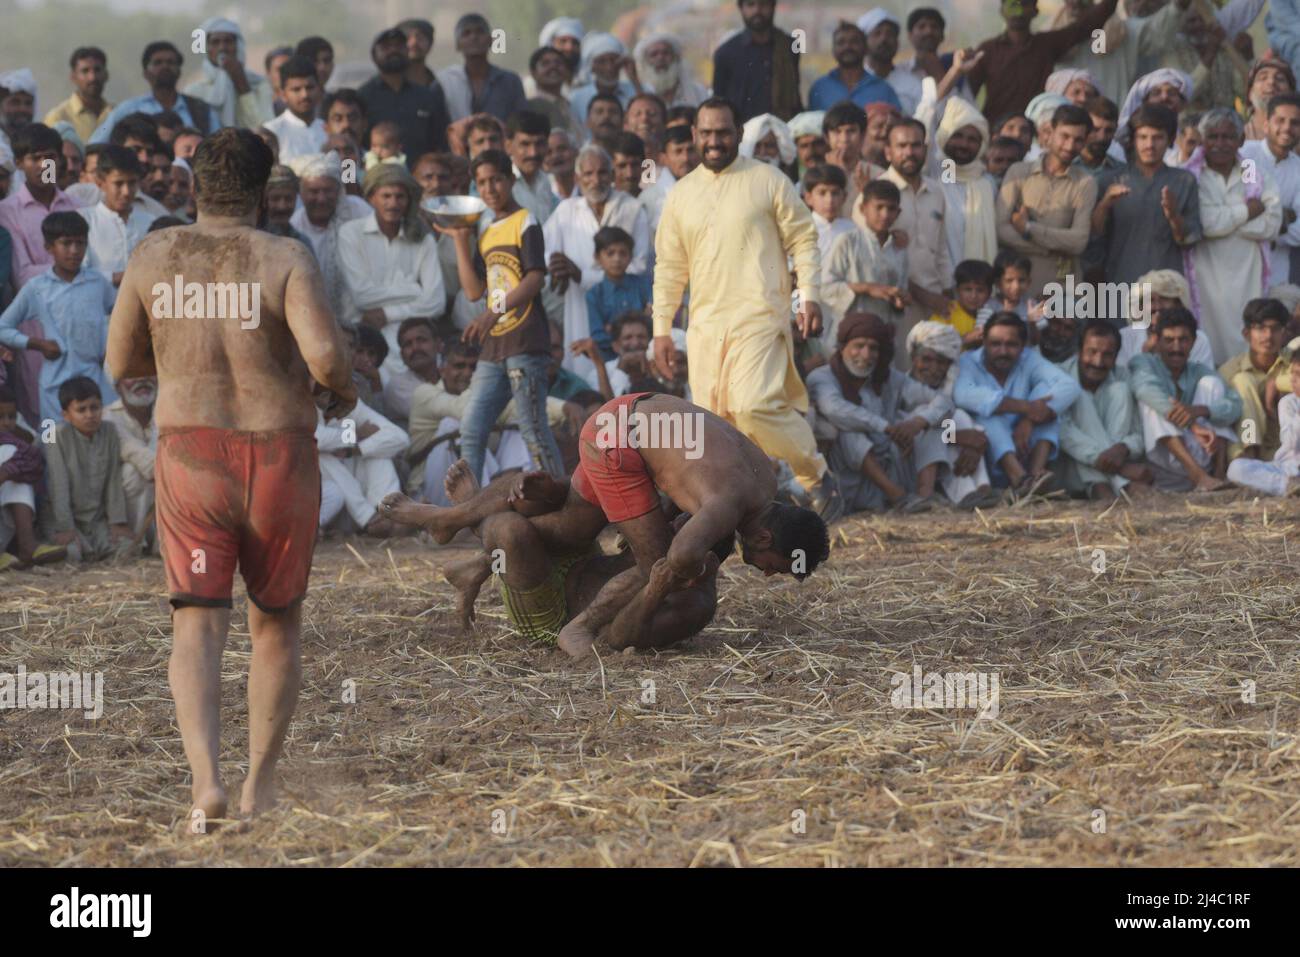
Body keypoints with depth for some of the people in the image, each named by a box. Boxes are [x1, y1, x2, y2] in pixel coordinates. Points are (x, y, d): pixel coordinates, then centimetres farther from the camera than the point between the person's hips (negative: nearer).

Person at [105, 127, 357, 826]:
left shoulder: (155, 255, 2)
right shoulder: (285, 259, -6)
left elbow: (121, 363, 9)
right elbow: (325, 356, -19)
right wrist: (343, 393, 3)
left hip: (190, 455, 1)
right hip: (280, 457, -1)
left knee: (197, 624, -3)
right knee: (276, 623, 18)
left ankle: (205, 777, -25)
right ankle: (260, 784, 22)